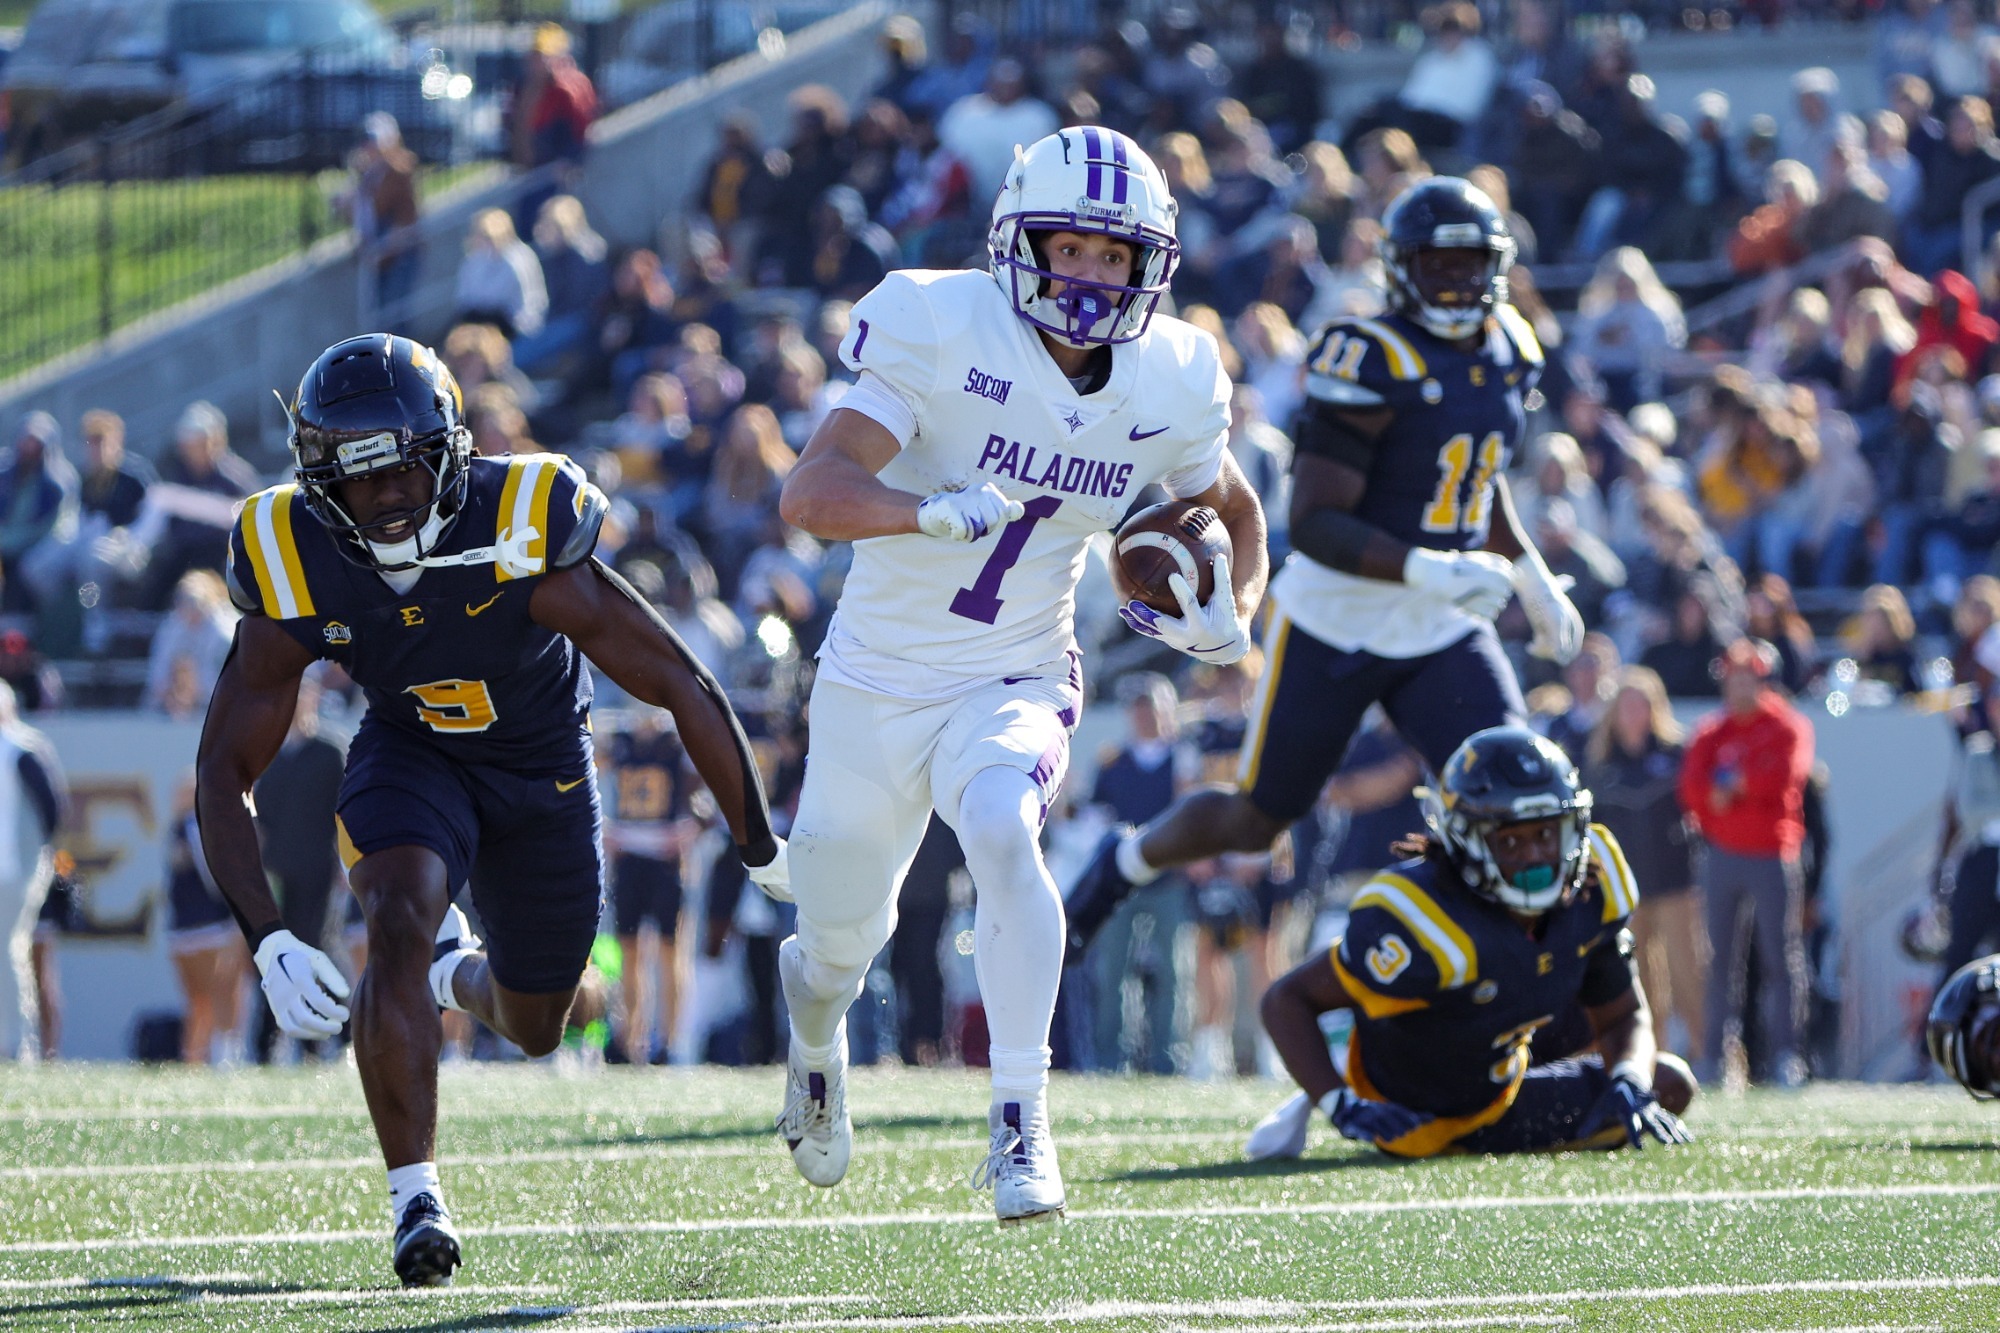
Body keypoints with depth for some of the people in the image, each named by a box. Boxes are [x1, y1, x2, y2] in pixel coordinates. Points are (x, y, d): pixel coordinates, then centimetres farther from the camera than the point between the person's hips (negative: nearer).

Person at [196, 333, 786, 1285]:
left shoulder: (525, 536, -35)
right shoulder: (296, 572, -27)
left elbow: (684, 690, -24)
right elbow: (224, 770, -18)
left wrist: (764, 853, -15)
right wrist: (269, 945, -30)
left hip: (543, 769, 0)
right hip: (411, 753, 0)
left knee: (534, 1028, 12)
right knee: (400, 921, -31)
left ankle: (457, 974, 49)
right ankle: (415, 1196, -22)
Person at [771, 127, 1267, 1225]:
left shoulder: (1167, 386, -5)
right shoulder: (943, 333, -18)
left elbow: (1233, 513, 17)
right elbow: (809, 493, -27)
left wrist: (1229, 616, -4)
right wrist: (936, 511, -45)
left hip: (1015, 687, 1)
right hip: (877, 682, -1)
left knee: (1001, 833, -32)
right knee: (839, 946, 13)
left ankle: (1021, 1125, -31)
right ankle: (816, 1026, 52)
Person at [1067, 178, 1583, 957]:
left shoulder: (1508, 353, 3)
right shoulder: (1373, 361, -21)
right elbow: (1314, 523, -25)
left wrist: (1532, 579, 18)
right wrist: (1425, 570, -36)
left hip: (1443, 632, 5)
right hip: (1336, 624, -5)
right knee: (1256, 821, 10)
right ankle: (1125, 863, 38)